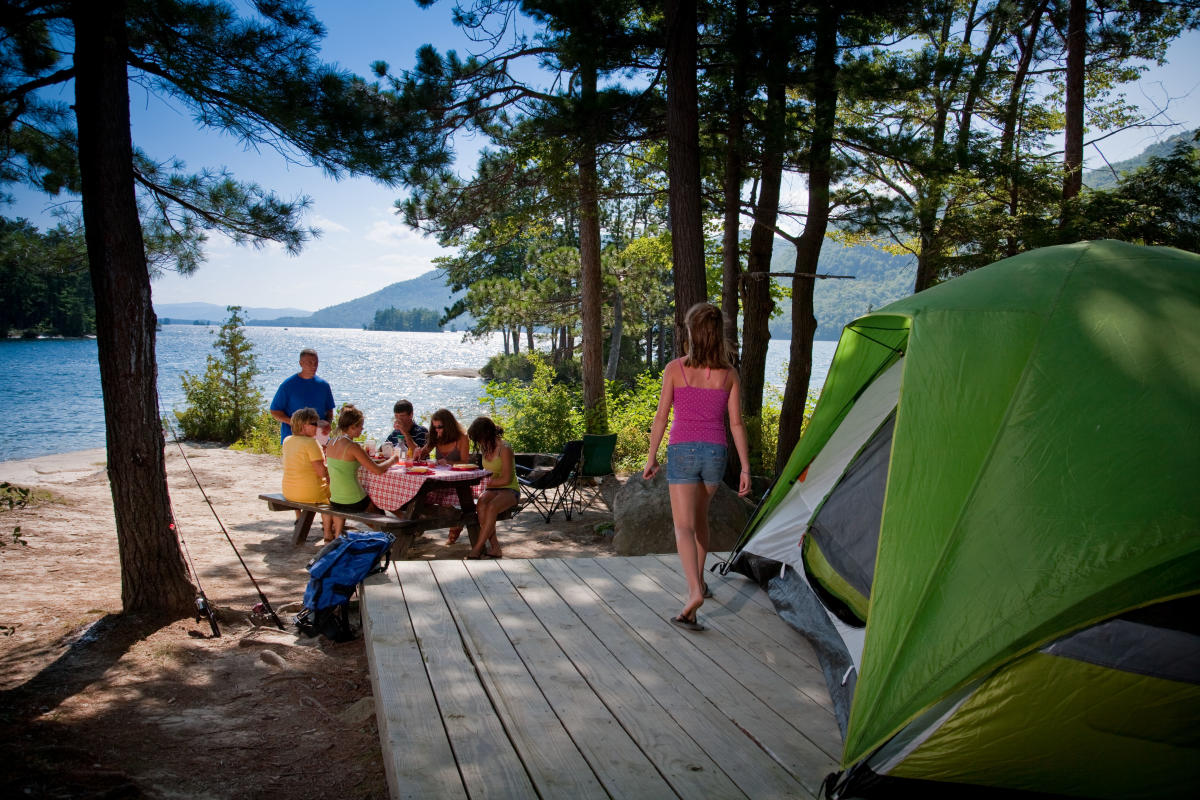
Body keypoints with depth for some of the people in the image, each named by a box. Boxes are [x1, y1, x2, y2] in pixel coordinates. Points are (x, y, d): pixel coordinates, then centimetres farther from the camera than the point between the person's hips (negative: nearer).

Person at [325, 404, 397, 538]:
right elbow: (378, 470, -19)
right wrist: (393, 459, 2)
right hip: (354, 504, -6)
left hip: (334, 502, 6)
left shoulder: (332, 443, 3)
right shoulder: (352, 446, -19)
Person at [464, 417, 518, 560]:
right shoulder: (485, 447, 10)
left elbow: (506, 479, -16)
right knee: (481, 504, -29)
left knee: (491, 507, -36)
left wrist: (489, 483, -9)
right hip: (492, 489, 6)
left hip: (510, 490, -6)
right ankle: (495, 548, -29)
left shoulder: (504, 449, -14)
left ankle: (477, 549, -29)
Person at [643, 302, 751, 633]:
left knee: (684, 525, -5)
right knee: (700, 516, 24)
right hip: (715, 453, 3)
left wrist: (651, 457, 6)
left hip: (682, 451, -3)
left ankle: (695, 590, -24)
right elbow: (736, 423, 0)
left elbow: (661, 417, -4)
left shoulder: (674, 369, -6)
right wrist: (745, 468, 3)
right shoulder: (728, 373, 1)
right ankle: (699, 580, 36)